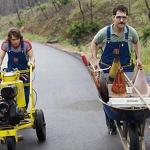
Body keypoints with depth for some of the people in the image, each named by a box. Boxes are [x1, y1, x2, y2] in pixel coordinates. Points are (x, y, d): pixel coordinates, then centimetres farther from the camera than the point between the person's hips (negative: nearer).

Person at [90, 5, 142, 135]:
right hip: (107, 69, 0)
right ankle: (111, 125, 19)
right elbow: (94, 43, 7)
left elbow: (137, 42, 14)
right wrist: (95, 60, -3)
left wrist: (138, 58, 3)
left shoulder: (131, 32, -8)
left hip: (126, 69, 0)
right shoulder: (104, 32, -12)